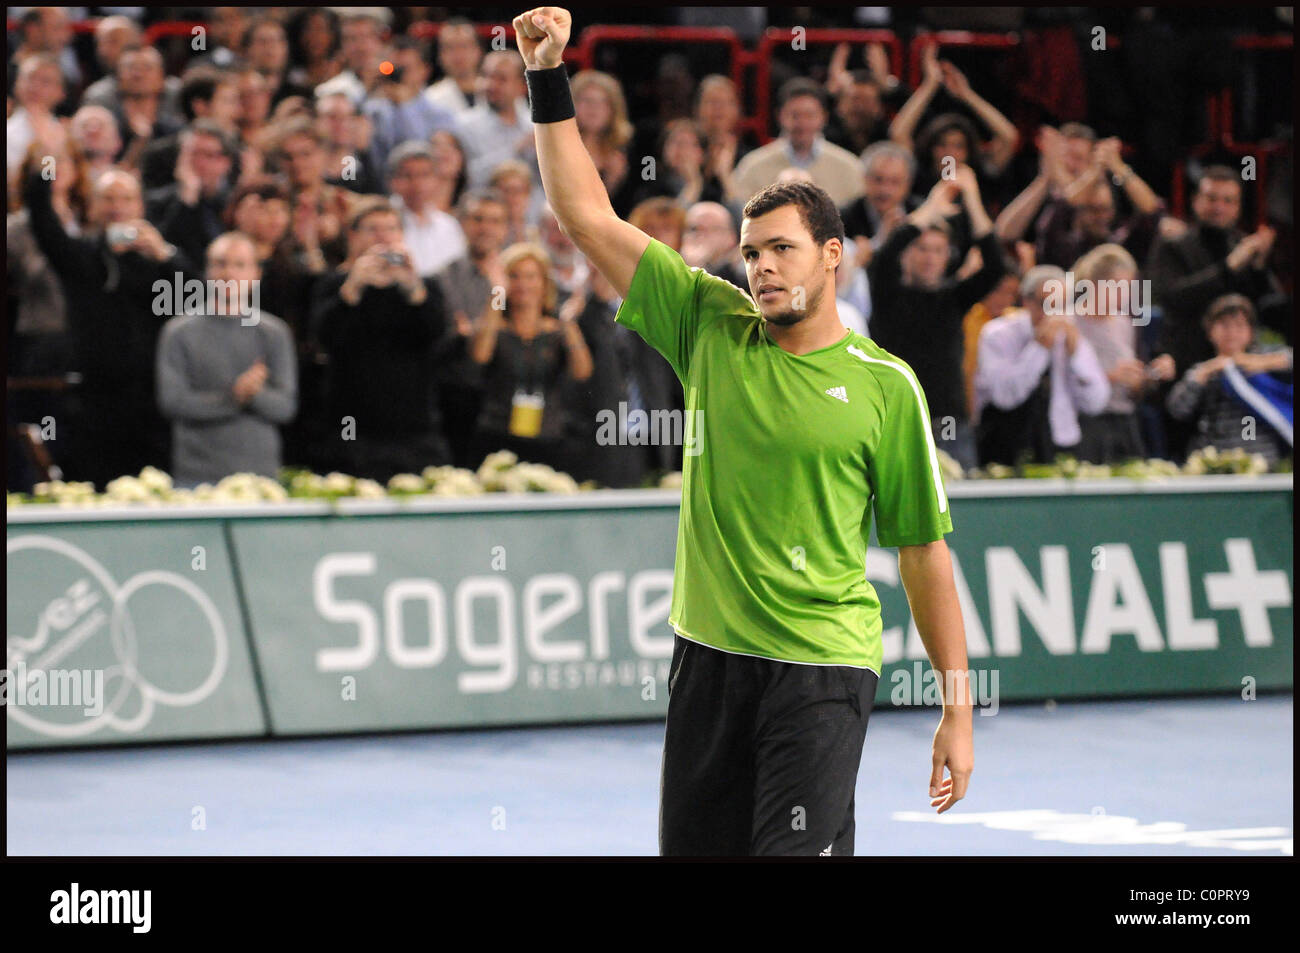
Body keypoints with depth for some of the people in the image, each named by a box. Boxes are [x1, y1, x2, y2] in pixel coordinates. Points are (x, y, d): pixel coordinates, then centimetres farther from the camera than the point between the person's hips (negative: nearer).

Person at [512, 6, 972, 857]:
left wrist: (958, 711, 0)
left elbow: (924, 551, 1)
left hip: (823, 666, -4)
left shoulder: (886, 386, -2)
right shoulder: (711, 328, 6)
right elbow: (589, 217, 6)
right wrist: (549, 80, -1)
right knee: (694, 847, 8)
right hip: (708, 657, 4)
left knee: (797, 849, -14)